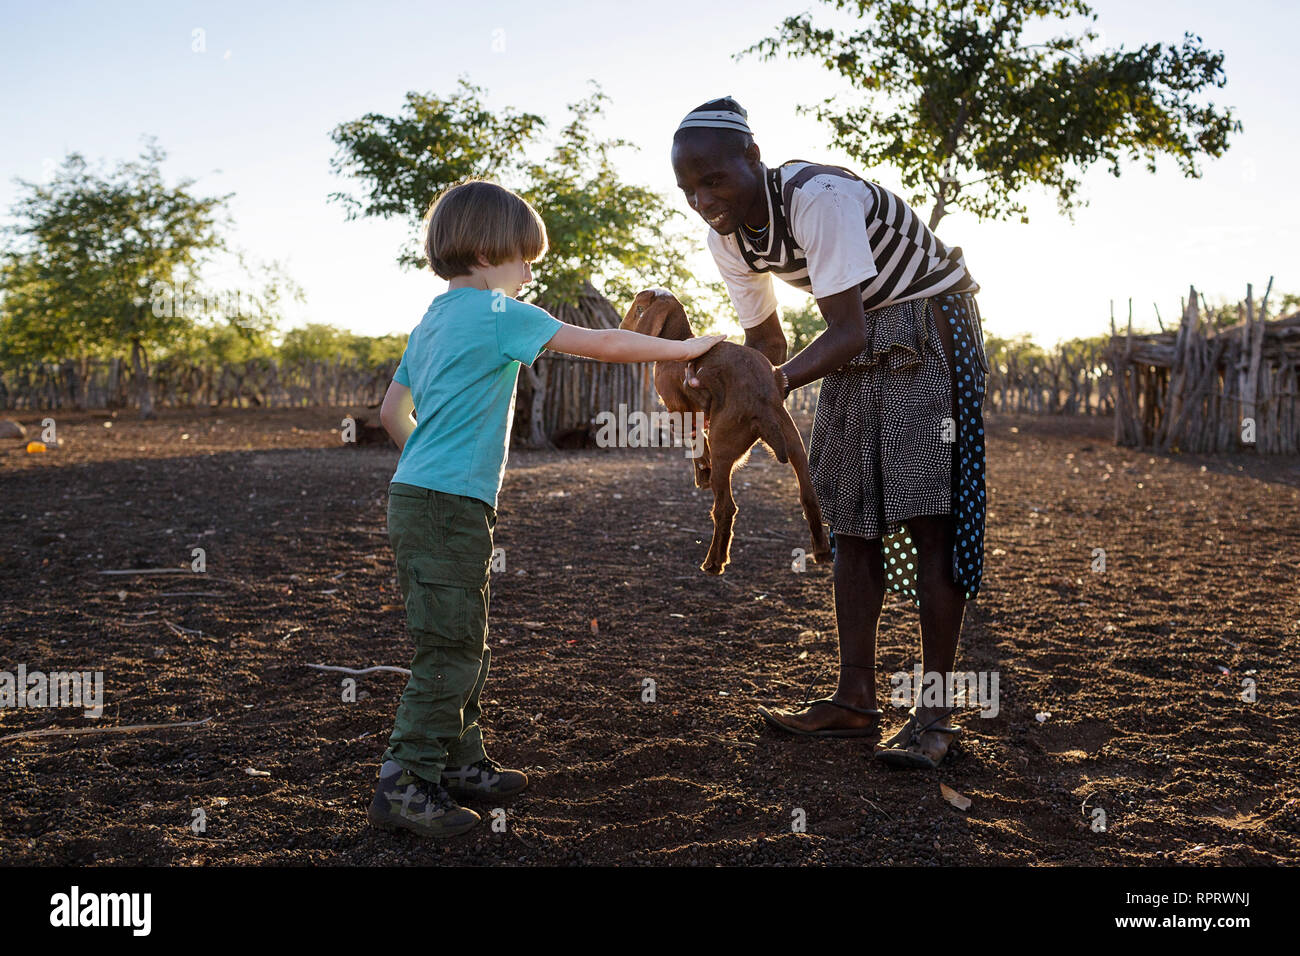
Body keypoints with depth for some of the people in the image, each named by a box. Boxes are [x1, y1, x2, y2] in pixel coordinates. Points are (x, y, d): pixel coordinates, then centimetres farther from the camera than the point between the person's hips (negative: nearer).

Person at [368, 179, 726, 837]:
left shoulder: (432, 321, 18)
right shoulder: (498, 314, -8)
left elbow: (391, 412, 22)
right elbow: (600, 345, -6)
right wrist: (684, 349, 4)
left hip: (417, 496, 10)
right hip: (450, 506, -10)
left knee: (462, 645, 16)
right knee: (450, 652, -5)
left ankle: (461, 764, 25)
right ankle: (404, 786, -1)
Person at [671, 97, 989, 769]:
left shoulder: (819, 197, -29)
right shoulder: (728, 236, -5)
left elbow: (848, 333, -30)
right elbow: (765, 340, 5)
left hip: (928, 323, -7)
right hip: (858, 344, 8)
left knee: (929, 518, -11)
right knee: (851, 518, 3)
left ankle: (934, 712, -6)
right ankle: (855, 700, 9)